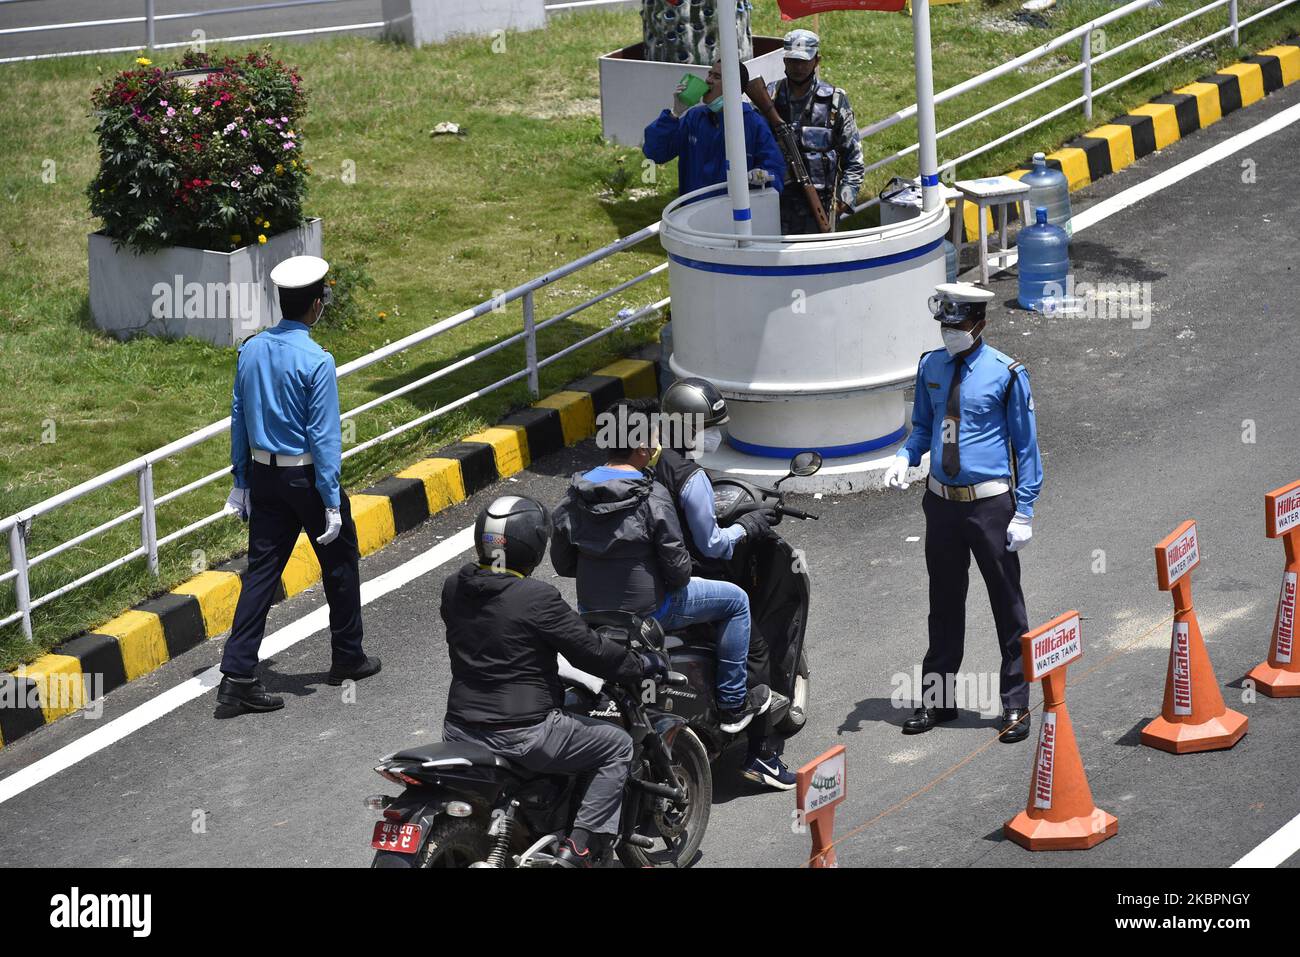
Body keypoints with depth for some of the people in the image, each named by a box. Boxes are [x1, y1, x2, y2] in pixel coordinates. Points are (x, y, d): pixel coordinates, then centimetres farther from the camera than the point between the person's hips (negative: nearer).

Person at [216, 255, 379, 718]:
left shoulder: (251, 350, 0)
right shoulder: (316, 362, -19)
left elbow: (239, 419, 7)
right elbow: (324, 437, -18)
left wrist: (242, 481, 15)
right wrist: (331, 502, -14)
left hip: (263, 475, 6)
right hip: (306, 477, -6)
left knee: (261, 570, 6)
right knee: (340, 563, 16)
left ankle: (236, 677, -2)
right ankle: (347, 658, 29)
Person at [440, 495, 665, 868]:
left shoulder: (454, 589, 2)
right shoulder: (537, 599, -17)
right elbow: (591, 651, -11)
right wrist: (644, 664, 6)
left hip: (460, 729, 7)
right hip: (523, 735, -7)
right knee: (617, 746, 10)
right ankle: (578, 848, 1)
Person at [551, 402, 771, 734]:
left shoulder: (575, 496, -5)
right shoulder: (653, 498, -21)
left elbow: (562, 564, 3)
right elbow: (676, 567, -18)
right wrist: (681, 578, 5)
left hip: (591, 610, 7)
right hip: (647, 610, -6)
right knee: (736, 600, 11)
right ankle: (733, 705, 16)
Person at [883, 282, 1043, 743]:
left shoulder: (1006, 374, -9)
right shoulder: (930, 366, 4)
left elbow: (1025, 445, -5)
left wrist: (1024, 512, -9)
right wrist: (906, 456, -4)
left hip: (990, 503, -5)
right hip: (942, 501, 5)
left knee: (1007, 605, 2)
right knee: (944, 602, 15)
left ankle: (1016, 706, 11)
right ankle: (938, 698, 26)